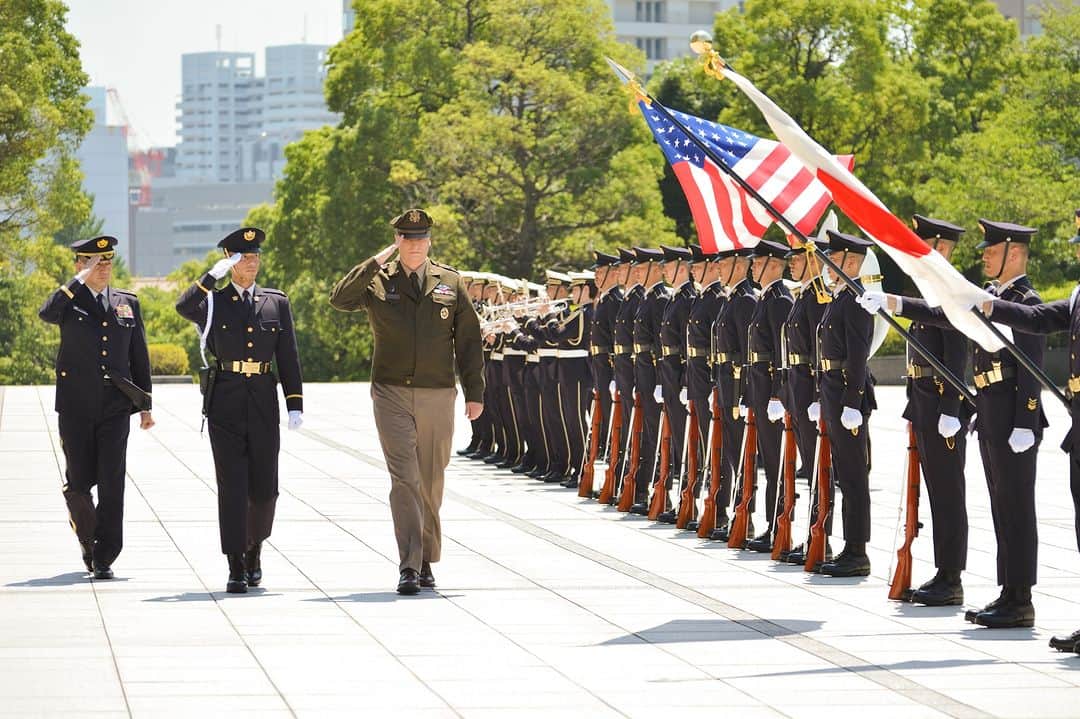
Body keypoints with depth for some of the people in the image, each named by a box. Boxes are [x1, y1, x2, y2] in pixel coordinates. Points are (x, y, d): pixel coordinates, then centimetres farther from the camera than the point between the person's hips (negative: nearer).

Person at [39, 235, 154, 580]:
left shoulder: (127, 303, 12)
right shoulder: (69, 300, 3)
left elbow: (139, 357, 14)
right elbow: (46, 313, -22)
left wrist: (145, 405, 10)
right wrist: (81, 279, -21)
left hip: (115, 408, 1)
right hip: (75, 408, -1)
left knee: (112, 483, -6)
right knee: (78, 484, 3)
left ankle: (104, 558, -2)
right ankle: (88, 540, 28)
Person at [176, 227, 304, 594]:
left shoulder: (276, 302, 11)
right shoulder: (213, 302, 5)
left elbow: (288, 356, 9)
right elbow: (183, 307, -18)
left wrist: (295, 403, 2)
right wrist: (213, 275, -19)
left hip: (264, 402, 2)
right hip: (225, 404, -2)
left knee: (264, 488, 4)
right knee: (232, 487, -5)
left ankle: (253, 550, 30)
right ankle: (236, 568, -4)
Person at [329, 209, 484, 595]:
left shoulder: (451, 282, 7)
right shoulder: (378, 281, 3)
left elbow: (469, 340, 9)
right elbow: (340, 299, -15)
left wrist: (474, 393, 5)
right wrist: (376, 262, -15)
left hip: (438, 395, 2)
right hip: (392, 394, -2)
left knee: (431, 483, 9)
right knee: (405, 479, -11)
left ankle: (425, 561, 21)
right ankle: (409, 567, -15)